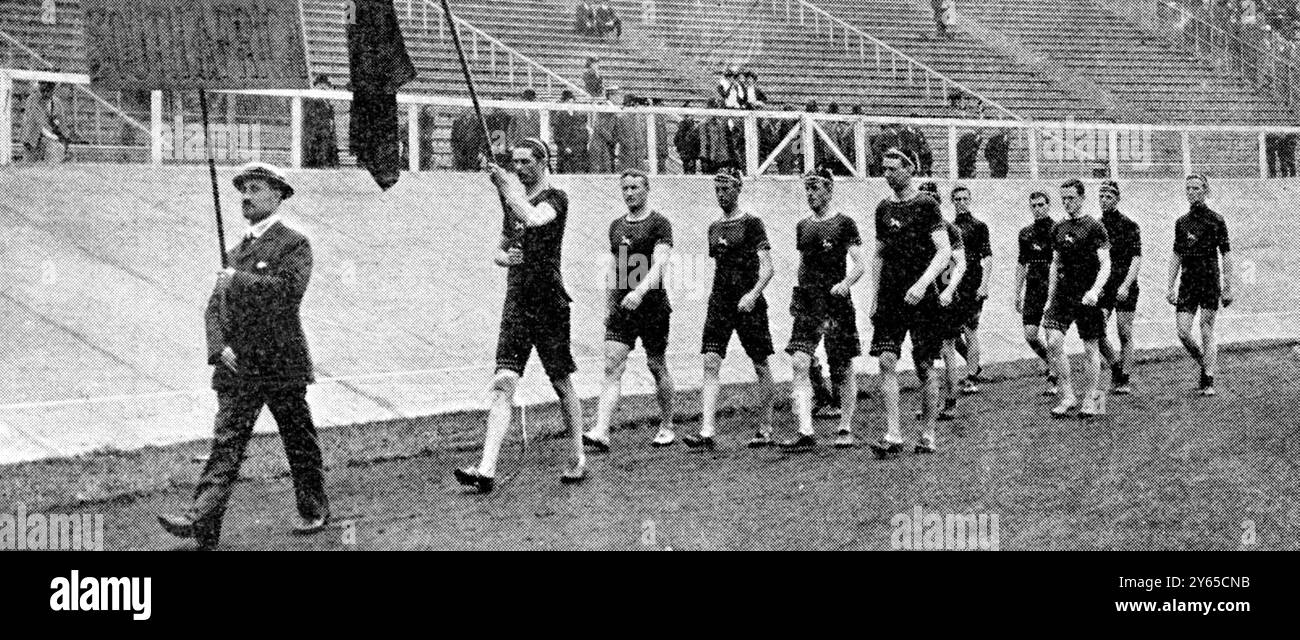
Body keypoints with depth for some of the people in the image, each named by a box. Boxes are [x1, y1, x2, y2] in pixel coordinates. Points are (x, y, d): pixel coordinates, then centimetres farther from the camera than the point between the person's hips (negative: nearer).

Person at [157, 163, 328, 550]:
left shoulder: (294, 244, -3)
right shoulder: (236, 251, 17)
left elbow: (290, 289, -21)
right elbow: (215, 306, 13)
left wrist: (240, 280, -17)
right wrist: (219, 347, -4)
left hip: (281, 363, -5)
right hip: (237, 366, 5)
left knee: (299, 442, 9)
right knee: (226, 444, -5)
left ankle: (314, 510, 26)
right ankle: (201, 523, -13)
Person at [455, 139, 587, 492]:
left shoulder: (554, 198, -5)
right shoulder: (513, 201, 16)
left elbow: (533, 219, -28)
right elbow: (500, 250, 26)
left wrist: (505, 184, -19)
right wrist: (504, 257, 3)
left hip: (549, 304, -5)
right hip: (516, 303, 6)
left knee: (562, 384, 6)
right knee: (503, 384, -6)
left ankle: (578, 459, 22)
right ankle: (487, 469, -14)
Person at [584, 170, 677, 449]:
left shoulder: (659, 224, -6)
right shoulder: (616, 226, 14)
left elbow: (660, 264, -19)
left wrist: (640, 291, -33)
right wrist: (609, 304, 19)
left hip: (652, 305, -5)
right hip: (620, 307, 5)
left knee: (657, 367, 6)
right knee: (612, 367, -7)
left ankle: (666, 428, 21)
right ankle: (601, 432, -15)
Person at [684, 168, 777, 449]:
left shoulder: (751, 222, -5)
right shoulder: (714, 227, 14)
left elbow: (768, 267, -11)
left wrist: (753, 294, -24)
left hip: (748, 302, -6)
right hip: (719, 302, 6)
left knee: (761, 367, 5)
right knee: (710, 365, -8)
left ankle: (766, 430, 16)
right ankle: (707, 431, -13)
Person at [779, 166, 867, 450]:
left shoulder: (844, 223, -1)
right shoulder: (802, 226, 14)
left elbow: (860, 264, -6)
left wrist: (845, 284, -23)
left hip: (837, 302, -4)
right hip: (808, 303, 4)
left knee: (842, 369, 3)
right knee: (799, 363, -12)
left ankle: (846, 429, 17)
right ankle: (806, 432, -16)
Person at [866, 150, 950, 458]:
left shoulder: (926, 205, -4)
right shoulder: (883, 208, 12)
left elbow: (944, 252, -12)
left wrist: (922, 284, -25)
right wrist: (875, 297, 14)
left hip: (921, 298, -4)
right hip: (889, 299, 4)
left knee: (924, 367, 2)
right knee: (887, 361, -9)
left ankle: (928, 433, 15)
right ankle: (892, 436, -10)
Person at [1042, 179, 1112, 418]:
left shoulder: (1094, 227, -5)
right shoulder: (1058, 228, 12)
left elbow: (1105, 265, -11)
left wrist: (1094, 291, -25)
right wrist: (1050, 298, 15)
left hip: (1087, 297, -5)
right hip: (1062, 295, 5)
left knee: (1091, 348, 3)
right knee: (1053, 342, -8)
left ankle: (1092, 399, 15)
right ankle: (1067, 396, 1)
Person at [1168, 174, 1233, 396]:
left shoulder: (1216, 220, -1)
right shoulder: (1181, 222, 12)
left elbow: (1226, 255, -2)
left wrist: (1228, 288, -6)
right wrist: (1171, 286, 10)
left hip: (1210, 282, -4)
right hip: (1187, 282, 4)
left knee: (1207, 333, -4)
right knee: (1183, 332, -2)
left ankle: (1208, 382, 2)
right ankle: (1205, 364, 22)